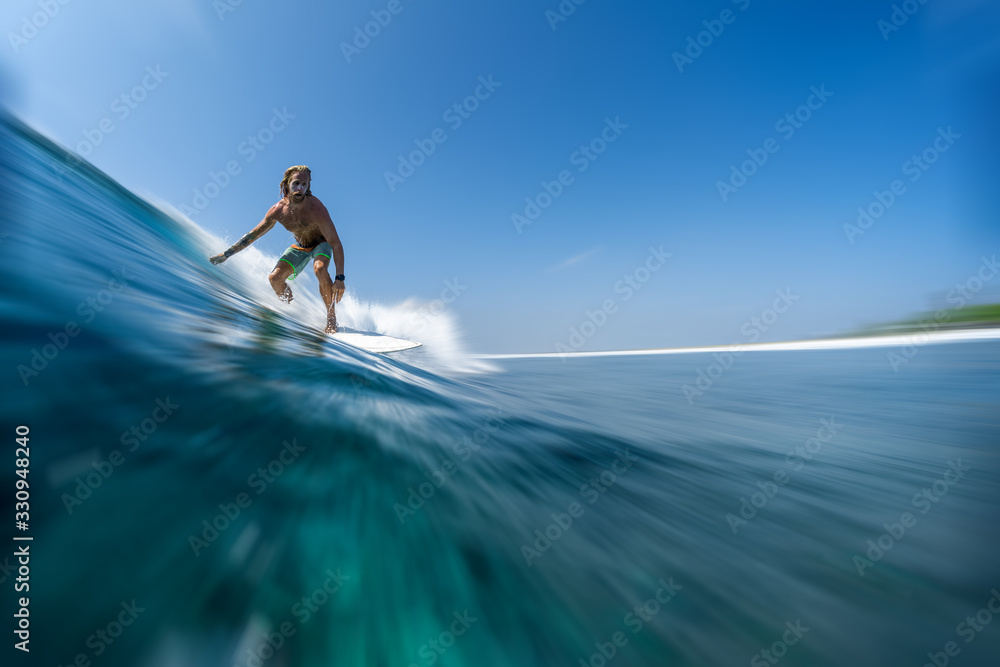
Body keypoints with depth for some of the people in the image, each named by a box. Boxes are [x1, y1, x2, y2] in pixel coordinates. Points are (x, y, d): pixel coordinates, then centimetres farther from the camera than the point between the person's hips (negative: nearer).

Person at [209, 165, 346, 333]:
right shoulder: (278, 210, -18)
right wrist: (226, 254, -5)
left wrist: (339, 278, -43)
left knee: (320, 269, -36)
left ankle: (331, 317, -23)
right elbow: (253, 234, -4)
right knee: (275, 278, -10)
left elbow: (336, 244, -34)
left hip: (322, 243, -4)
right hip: (299, 246, 5)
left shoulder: (316, 208, -31)